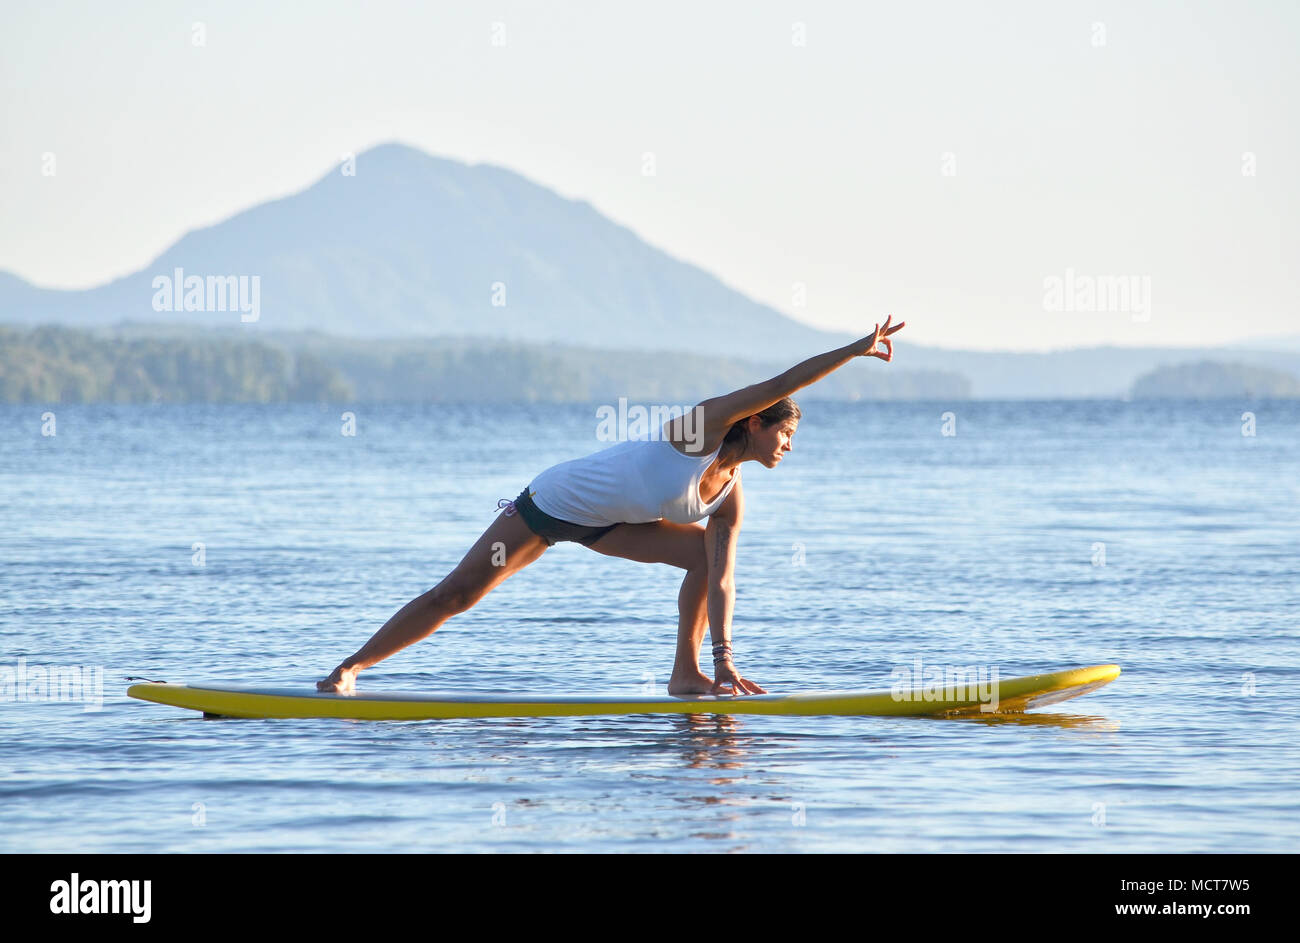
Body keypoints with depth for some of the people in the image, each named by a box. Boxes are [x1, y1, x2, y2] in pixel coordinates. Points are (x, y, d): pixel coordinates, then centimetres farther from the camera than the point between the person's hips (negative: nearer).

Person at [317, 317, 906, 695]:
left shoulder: (729, 499, -6)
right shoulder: (704, 428, -24)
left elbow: (721, 579, -10)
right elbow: (779, 385, -33)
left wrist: (723, 656, -18)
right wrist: (855, 349, -33)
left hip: (605, 525, 7)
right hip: (554, 500, -7)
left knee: (705, 553, -9)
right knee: (457, 593, -7)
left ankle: (685, 674, -3)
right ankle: (352, 667, 4)